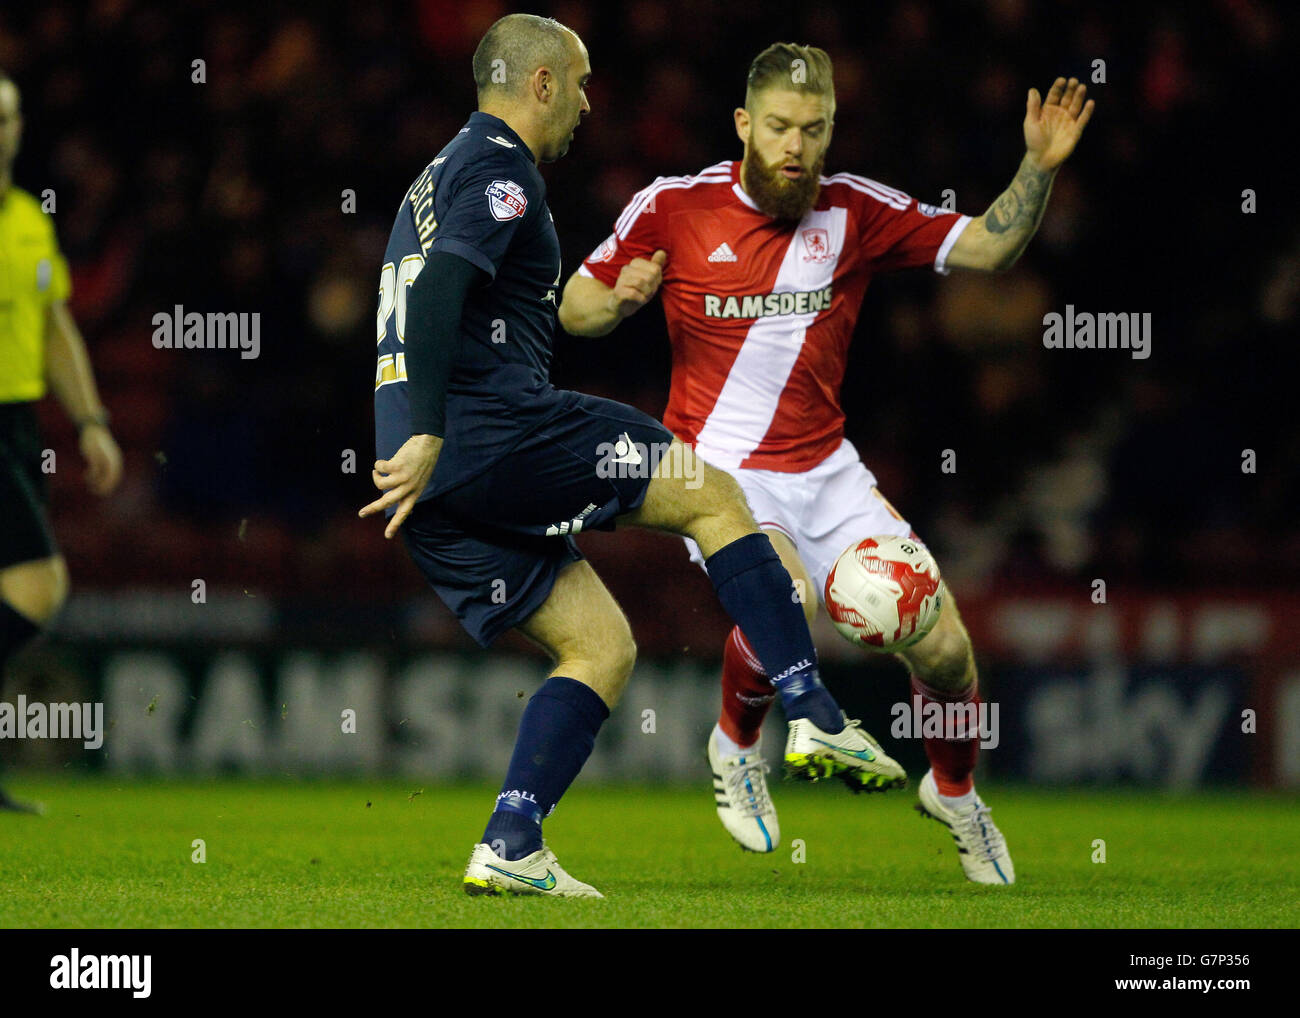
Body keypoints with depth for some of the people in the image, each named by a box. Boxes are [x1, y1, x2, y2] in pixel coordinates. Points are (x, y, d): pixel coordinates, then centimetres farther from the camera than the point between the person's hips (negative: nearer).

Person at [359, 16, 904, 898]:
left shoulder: (443, 177, 27)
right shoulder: (498, 169, -6)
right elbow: (441, 285, -21)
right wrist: (429, 434, -30)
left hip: (432, 470, 10)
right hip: (492, 430, -10)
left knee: (603, 647, 10)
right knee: (712, 495, 2)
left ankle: (509, 850, -4)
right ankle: (817, 719, -2)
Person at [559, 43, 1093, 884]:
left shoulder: (855, 210, -1)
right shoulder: (673, 208, -5)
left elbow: (987, 248, -4)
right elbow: (575, 307, 5)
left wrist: (1039, 167, -19)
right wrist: (619, 302, -17)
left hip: (825, 469, 3)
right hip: (718, 470, -3)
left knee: (942, 648, -7)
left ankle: (955, 792, 26)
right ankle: (738, 746, 2)